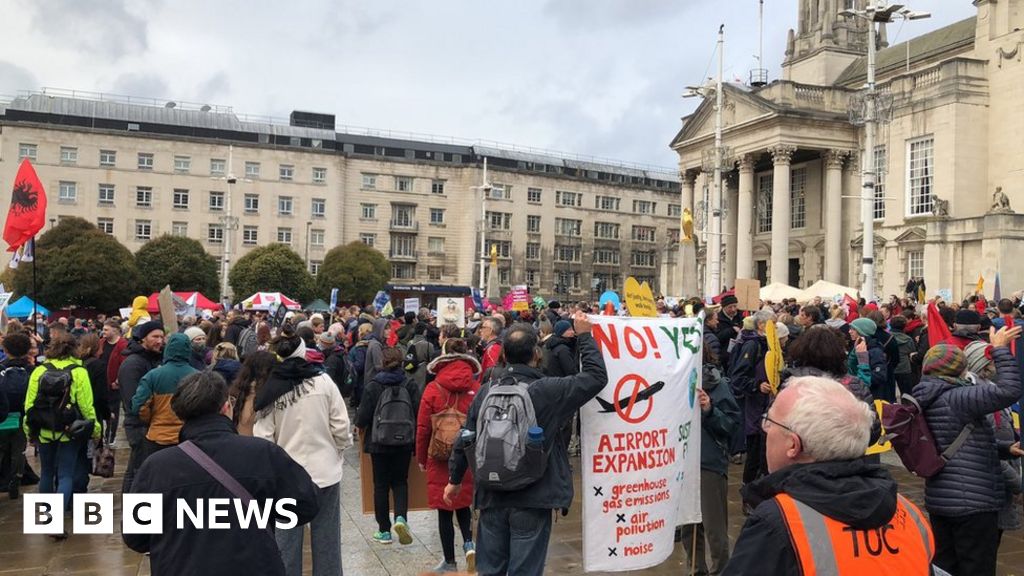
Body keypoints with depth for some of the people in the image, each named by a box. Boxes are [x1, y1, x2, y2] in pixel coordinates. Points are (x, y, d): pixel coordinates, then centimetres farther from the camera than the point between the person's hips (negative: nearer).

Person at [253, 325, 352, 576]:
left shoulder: (269, 390, -6)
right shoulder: (323, 381, -9)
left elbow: (263, 438, -8)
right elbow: (341, 428, -8)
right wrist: (337, 452, 10)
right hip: (324, 470, 0)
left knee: (287, 540, 12)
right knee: (326, 537, 11)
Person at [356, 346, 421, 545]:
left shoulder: (373, 386, -9)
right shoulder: (410, 385, -4)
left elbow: (363, 417, -8)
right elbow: (418, 413, -5)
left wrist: (361, 428, 14)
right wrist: (415, 438, 10)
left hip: (379, 443, -1)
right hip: (404, 442, 2)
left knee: (381, 485, 9)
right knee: (400, 482, 14)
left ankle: (384, 531, 13)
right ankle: (400, 517, -10)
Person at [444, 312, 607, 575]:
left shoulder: (487, 390, -2)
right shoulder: (547, 390, -13)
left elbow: (465, 437, 5)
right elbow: (597, 376, -7)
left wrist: (455, 479, 18)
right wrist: (584, 336, 4)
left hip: (492, 497, 4)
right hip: (532, 499, -4)